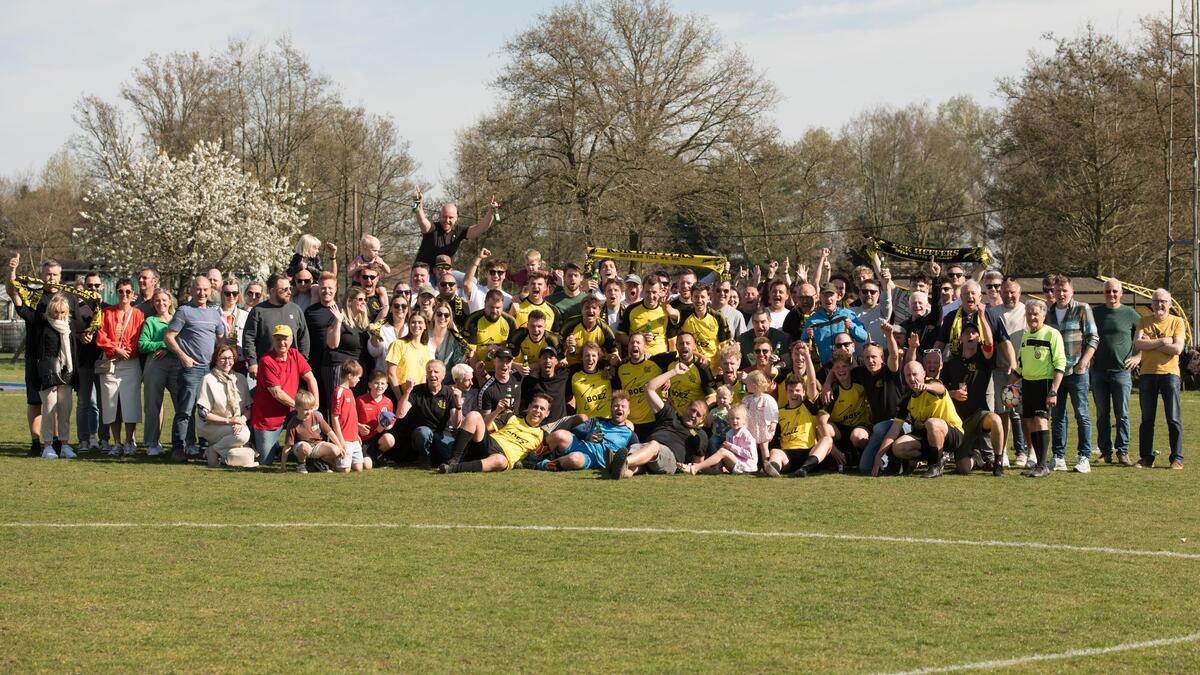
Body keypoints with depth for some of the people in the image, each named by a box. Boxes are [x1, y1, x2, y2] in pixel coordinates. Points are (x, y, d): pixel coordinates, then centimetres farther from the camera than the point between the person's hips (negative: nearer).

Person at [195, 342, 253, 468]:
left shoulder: (240, 379, 10)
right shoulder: (208, 380, -7)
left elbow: (249, 408, 8)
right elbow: (203, 413, -11)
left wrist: (242, 420, -14)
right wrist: (228, 421, -17)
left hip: (237, 424, 6)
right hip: (211, 427, -6)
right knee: (242, 434, -31)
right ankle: (214, 450, -11)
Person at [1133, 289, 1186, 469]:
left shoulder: (1177, 322, 2)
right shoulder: (1144, 322, 8)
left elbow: (1177, 348, -12)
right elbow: (1137, 344, -8)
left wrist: (1150, 343, -9)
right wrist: (1162, 341, -13)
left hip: (1169, 373, -2)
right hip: (1147, 374, 2)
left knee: (1173, 419, -2)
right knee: (1147, 419, 7)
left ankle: (1177, 458, 3)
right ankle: (1146, 458, 12)